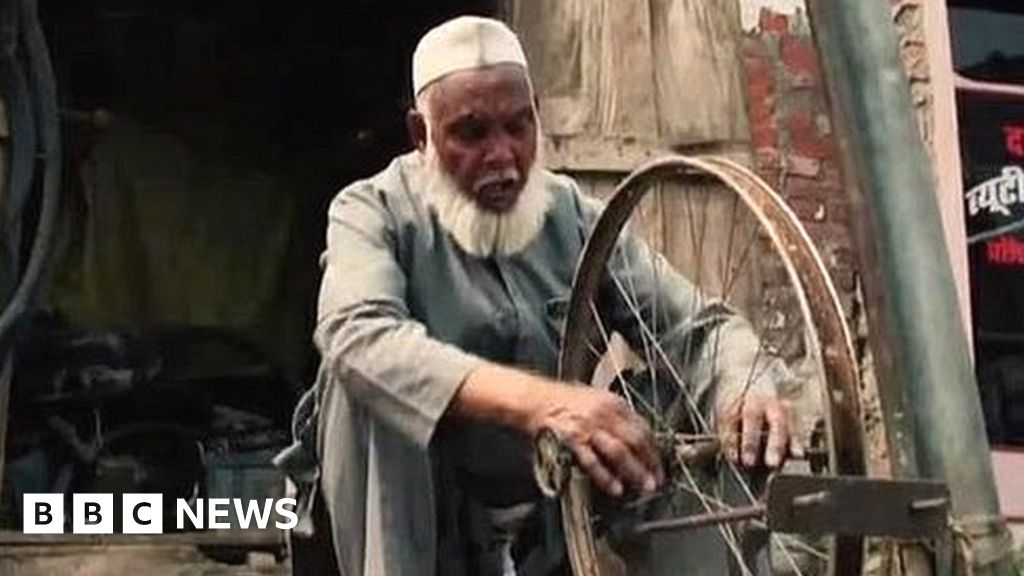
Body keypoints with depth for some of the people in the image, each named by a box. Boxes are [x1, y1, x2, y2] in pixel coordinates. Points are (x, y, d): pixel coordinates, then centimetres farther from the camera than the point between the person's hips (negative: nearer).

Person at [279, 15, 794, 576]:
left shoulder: (574, 217, 0)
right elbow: (355, 336, -30)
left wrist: (743, 384, -30)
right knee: (372, 379, -27)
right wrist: (536, 400, -45)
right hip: (406, 515, -4)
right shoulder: (374, 212, -10)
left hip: (549, 520, 4)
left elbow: (703, 323, -4)